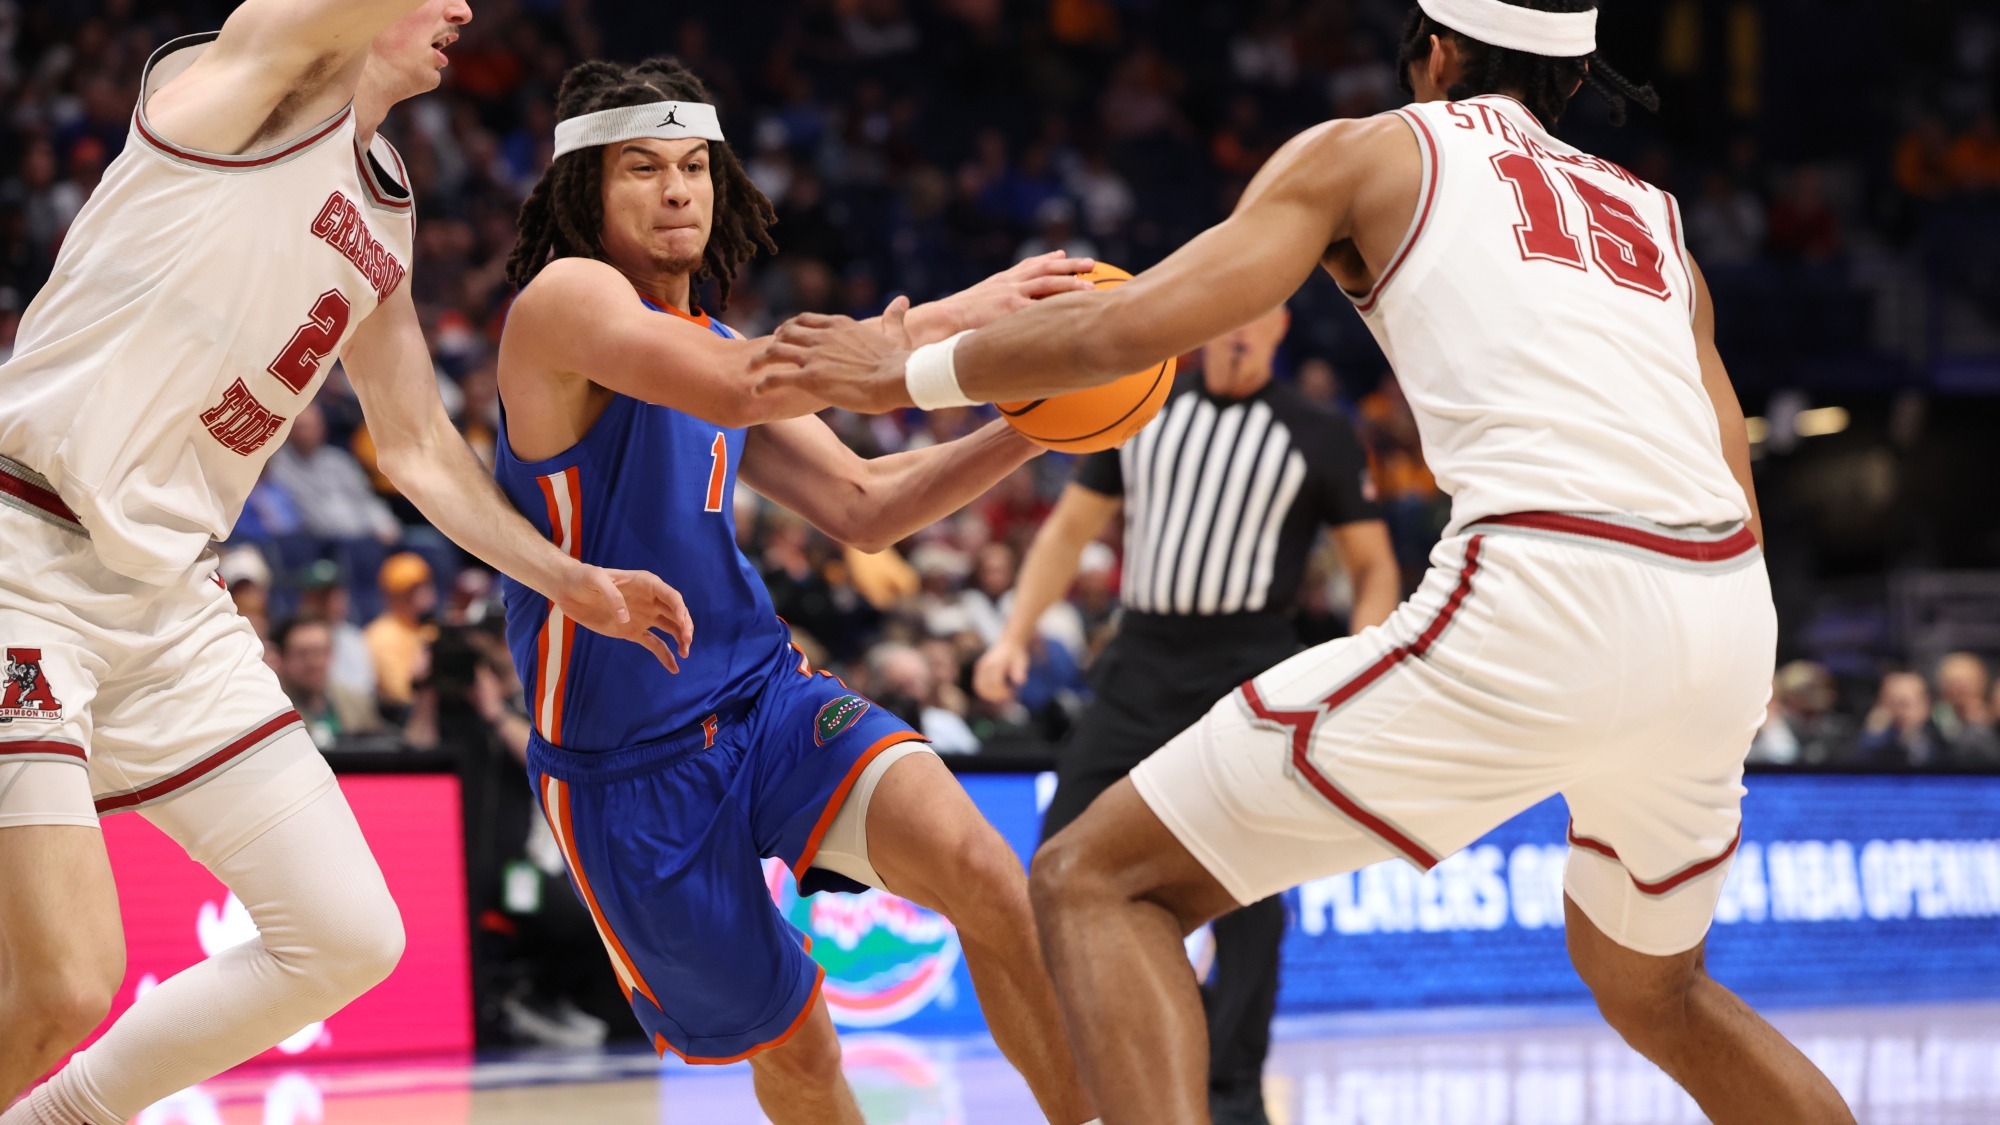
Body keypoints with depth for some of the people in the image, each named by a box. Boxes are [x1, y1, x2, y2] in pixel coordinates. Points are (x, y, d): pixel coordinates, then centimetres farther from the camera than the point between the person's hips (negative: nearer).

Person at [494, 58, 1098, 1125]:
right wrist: (947, 318, -28)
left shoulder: (718, 345, 13)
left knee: (982, 872, -21)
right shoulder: (566, 300, -13)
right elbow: (735, 390, -29)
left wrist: (1026, 429, -1)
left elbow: (862, 506, 14)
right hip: (630, 762, -5)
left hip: (763, 692, 5)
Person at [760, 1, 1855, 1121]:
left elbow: (1128, 328, 6)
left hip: (1542, 608, -6)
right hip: (1732, 631, 6)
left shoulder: (1371, 150, 16)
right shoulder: (1656, 218, 29)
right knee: (1652, 989, 34)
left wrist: (911, 373, 20)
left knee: (1098, 879, 1)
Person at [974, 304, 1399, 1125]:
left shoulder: (1320, 439, 1)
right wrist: (1016, 635, 6)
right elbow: (1072, 528, 16)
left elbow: (1373, 565, 5)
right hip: (1142, 663, 4)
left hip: (1250, 678, -4)